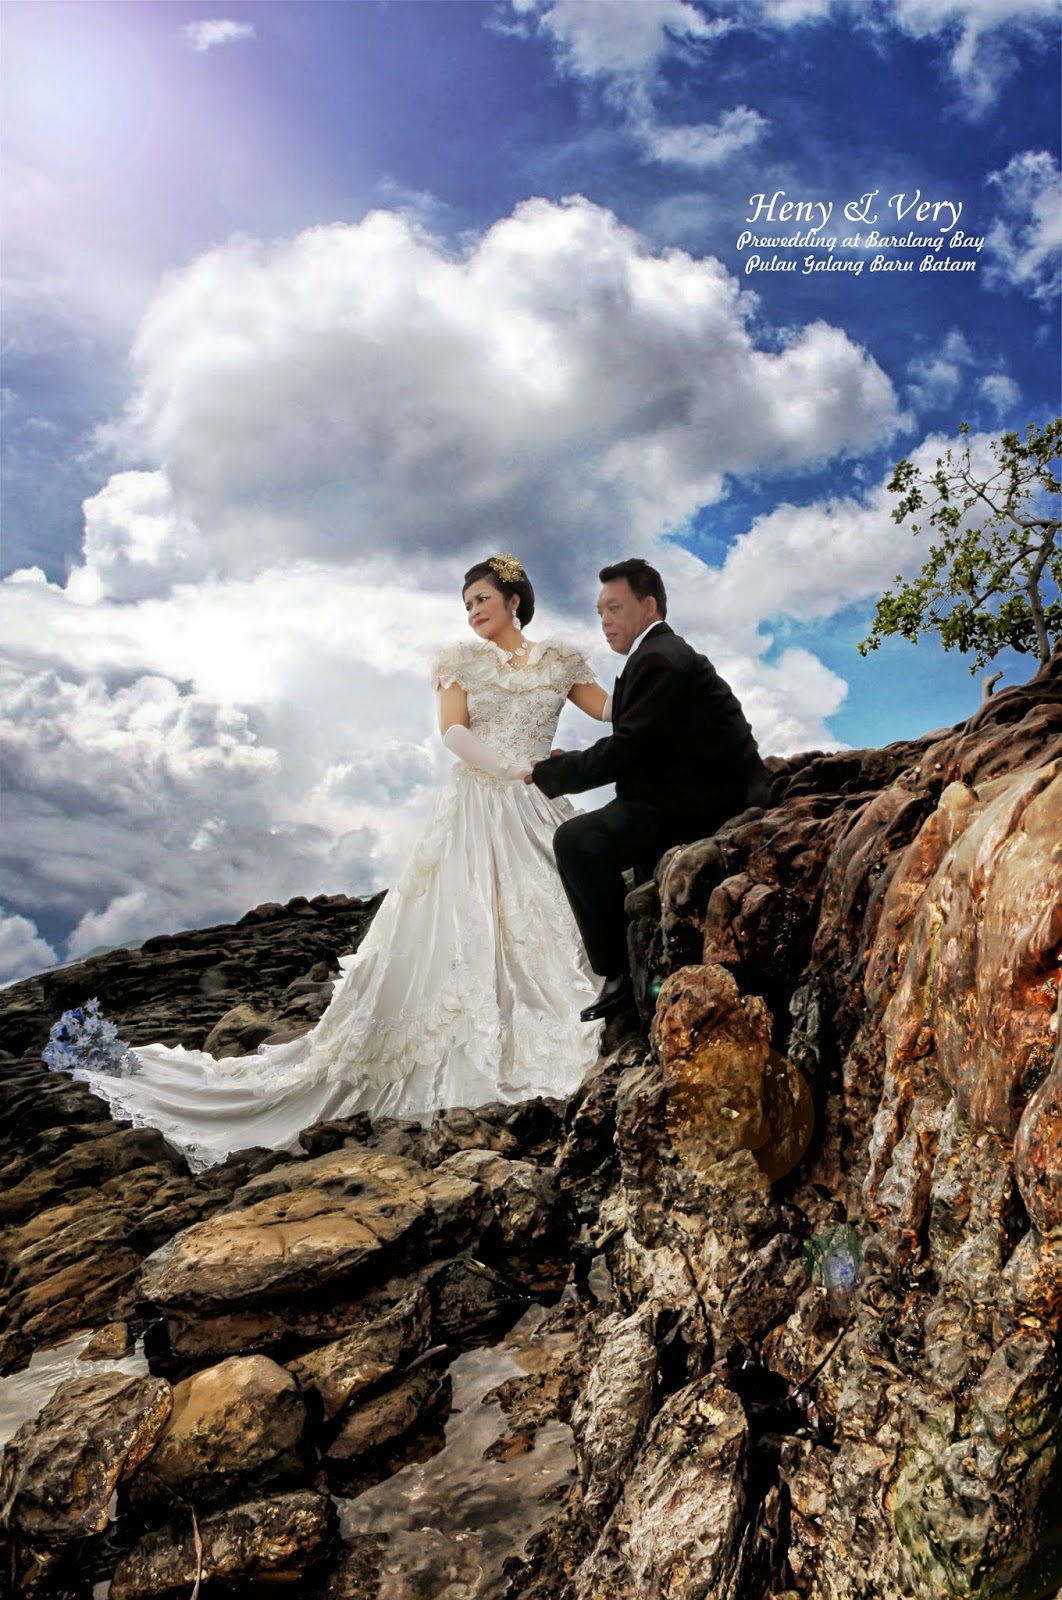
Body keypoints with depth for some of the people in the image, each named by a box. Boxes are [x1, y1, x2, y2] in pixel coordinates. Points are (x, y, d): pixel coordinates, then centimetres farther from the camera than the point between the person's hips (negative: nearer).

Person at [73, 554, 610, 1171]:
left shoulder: (560, 661, 12)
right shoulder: (464, 659, 7)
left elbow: (617, 708, 9)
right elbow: (453, 730, -7)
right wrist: (516, 770, -16)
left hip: (535, 818, 2)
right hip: (474, 814, -2)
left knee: (540, 928, -2)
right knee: (458, 930, -5)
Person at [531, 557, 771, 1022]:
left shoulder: (659, 659, -14)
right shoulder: (662, 653, 19)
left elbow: (624, 751, -19)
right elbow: (633, 752, 16)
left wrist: (548, 773, -6)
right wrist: (567, 764, 3)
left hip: (708, 805, -12)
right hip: (710, 798, 12)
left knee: (577, 840, -21)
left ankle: (622, 973, -15)